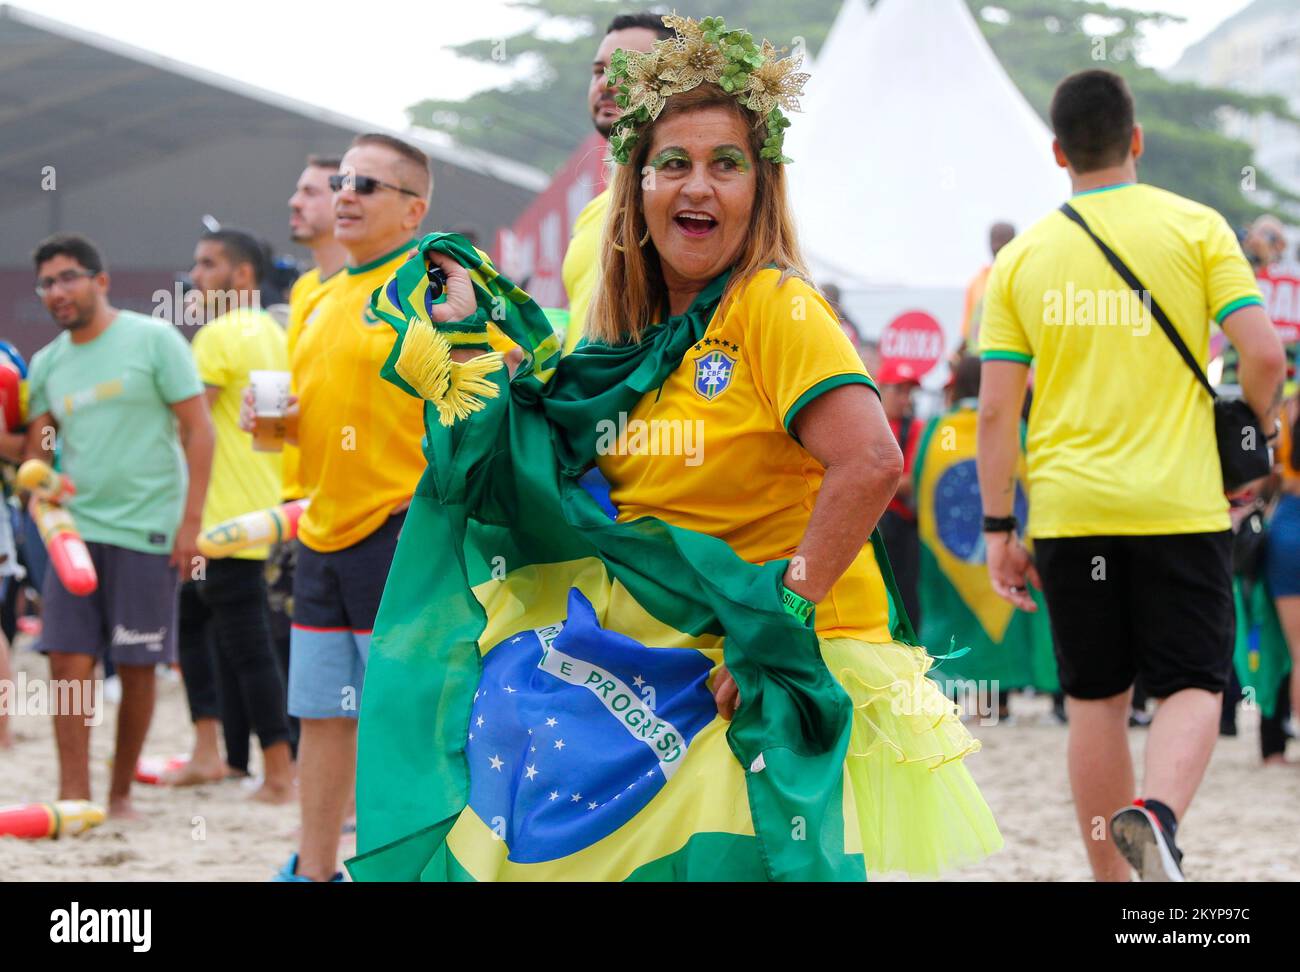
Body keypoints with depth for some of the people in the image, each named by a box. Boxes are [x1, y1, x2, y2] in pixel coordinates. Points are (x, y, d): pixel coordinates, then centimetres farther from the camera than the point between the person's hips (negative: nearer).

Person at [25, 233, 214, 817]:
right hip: (76, 530, 4)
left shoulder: (153, 340, -3)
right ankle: (74, 796, -4)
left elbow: (198, 429, -5)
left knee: (137, 668, 2)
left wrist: (190, 521, -11)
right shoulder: (47, 364, 11)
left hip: (146, 533, -4)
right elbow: (36, 445, 18)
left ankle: (121, 795, 14)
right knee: (68, 661, -5)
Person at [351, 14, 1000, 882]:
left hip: (772, 682, -7)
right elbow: (551, 474, 16)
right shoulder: (632, 330, 11)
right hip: (660, 670, 7)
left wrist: (779, 615, -22)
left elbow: (873, 463, -24)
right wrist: (470, 348, 13)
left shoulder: (776, 307, -12)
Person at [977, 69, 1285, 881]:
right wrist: (1257, 430, 11)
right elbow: (1264, 354, -8)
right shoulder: (1195, 227, 0)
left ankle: (1113, 878, 16)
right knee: (1191, 686, 3)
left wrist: (999, 526, 6)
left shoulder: (1022, 257, 5)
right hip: (1179, 505, -2)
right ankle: (1158, 812, -26)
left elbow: (996, 408, 1)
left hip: (1067, 510, 2)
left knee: (1096, 699, 11)